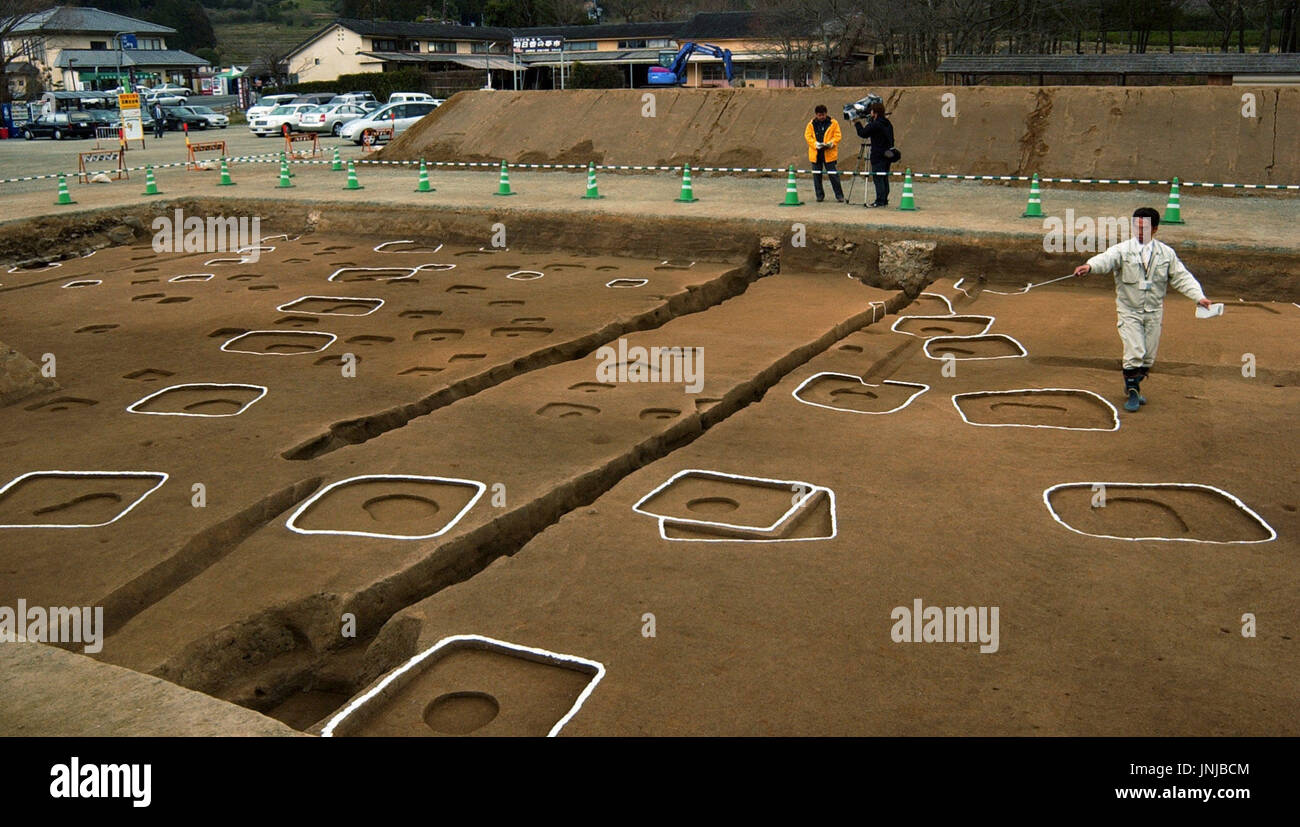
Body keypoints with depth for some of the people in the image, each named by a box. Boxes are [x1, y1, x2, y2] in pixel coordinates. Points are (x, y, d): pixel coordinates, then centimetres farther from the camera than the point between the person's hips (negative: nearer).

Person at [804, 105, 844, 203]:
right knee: (817, 174, 7)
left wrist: (831, 143, -19)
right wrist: (815, 144, -14)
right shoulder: (811, 124, 6)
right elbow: (807, 136, 2)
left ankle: (839, 195, 4)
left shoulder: (833, 123, 2)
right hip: (816, 154, 3)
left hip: (829, 153, -2)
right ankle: (819, 195, 18)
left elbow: (838, 136, 0)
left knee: (833, 174, -4)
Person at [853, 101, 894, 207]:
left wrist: (857, 123, 6)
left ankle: (879, 201, -8)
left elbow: (863, 134, -6)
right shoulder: (888, 124, 12)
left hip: (878, 156, -8)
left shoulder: (875, 125, -16)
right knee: (884, 178, 12)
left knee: (878, 178, -6)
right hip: (887, 155, 8)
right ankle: (884, 200, 15)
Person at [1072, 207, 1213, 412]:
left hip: (1154, 312, 3)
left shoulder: (1166, 253, 3)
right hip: (1129, 311, -3)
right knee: (1134, 353, -11)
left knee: (1148, 356, 9)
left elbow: (1181, 277, 4)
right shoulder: (1123, 250, -8)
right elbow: (1106, 259, -28)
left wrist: (1198, 296, -9)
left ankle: (1133, 386, 31)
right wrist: (1090, 266, -51)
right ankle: (1132, 393, 5)